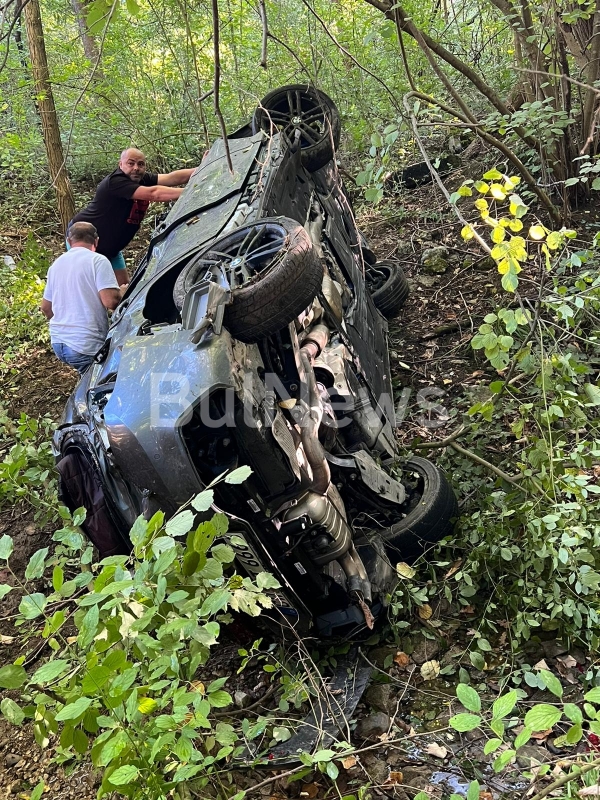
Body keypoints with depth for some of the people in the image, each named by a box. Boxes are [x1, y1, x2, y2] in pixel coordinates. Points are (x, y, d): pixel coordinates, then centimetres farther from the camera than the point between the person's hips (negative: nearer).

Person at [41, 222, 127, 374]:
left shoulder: (56, 264, 15)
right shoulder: (98, 260, -7)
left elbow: (45, 307, 23)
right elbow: (111, 301, -18)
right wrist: (122, 292, 5)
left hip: (58, 341, 8)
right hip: (86, 345, -7)